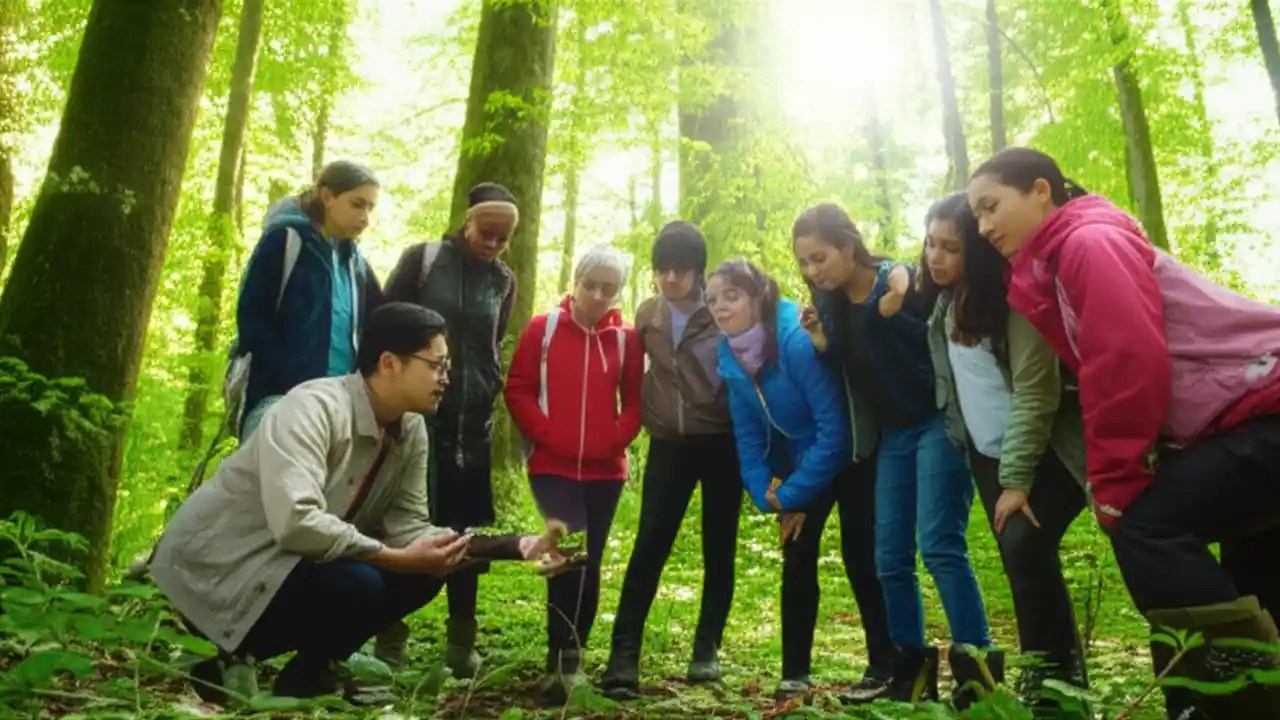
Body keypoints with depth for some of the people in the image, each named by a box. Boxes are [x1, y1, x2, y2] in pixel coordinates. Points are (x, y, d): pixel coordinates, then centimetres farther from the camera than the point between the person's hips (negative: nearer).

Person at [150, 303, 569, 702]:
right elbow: (295, 522, -38)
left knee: (422, 576, -8)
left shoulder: (412, 431, -3)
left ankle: (309, 670, 6)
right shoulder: (313, 408, -26)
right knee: (358, 585, -30)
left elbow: (407, 528, -4)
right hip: (216, 564, -7)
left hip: (293, 561, 8)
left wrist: (517, 547, -14)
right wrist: (399, 558, -30)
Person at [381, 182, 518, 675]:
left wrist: (490, 390, 9)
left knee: (464, 530, 5)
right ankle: (390, 641, 11)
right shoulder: (422, 260, -1)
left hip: (473, 421, 3)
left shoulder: (503, 281, 8)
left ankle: (461, 642, 13)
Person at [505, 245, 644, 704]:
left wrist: (615, 439, -10)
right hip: (552, 466, -2)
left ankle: (572, 656, 24)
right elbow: (518, 391, -1)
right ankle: (561, 658, -6)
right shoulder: (542, 329, 0)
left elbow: (635, 402, 6)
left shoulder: (626, 339, 4)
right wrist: (546, 434, -11)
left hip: (605, 469, 3)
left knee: (589, 561, 8)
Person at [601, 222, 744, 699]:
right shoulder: (648, 314, 4)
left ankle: (707, 648, 21)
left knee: (718, 549, 7)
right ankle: (623, 656, -1)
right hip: (668, 445, 2)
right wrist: (644, 418, 13)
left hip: (722, 444, -2)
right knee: (649, 548, -4)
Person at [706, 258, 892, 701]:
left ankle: (884, 667, 12)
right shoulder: (730, 358, -7)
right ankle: (794, 672, 12)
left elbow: (834, 427, -29)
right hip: (801, 463, 6)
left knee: (859, 557, -3)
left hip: (847, 458, -6)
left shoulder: (797, 340, -29)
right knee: (797, 559, 3)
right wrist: (767, 494, -12)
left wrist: (792, 495, -23)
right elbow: (748, 434, 1)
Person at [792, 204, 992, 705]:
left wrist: (896, 314, -28)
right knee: (890, 558, 6)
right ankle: (911, 666, 18)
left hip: (936, 425, -7)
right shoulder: (832, 303, 6)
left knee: (939, 546, -15)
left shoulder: (907, 284, -12)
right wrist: (823, 345, -5)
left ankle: (977, 668, -8)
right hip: (891, 436, 7)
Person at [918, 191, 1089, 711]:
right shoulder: (945, 300, 4)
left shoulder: (1011, 296, -17)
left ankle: (1059, 680, -8)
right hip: (988, 453, 6)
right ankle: (1047, 678, 14)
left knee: (1026, 546, -21)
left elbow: (1034, 391, -20)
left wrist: (1017, 478, -21)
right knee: (1018, 561, 4)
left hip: (1044, 449, -6)